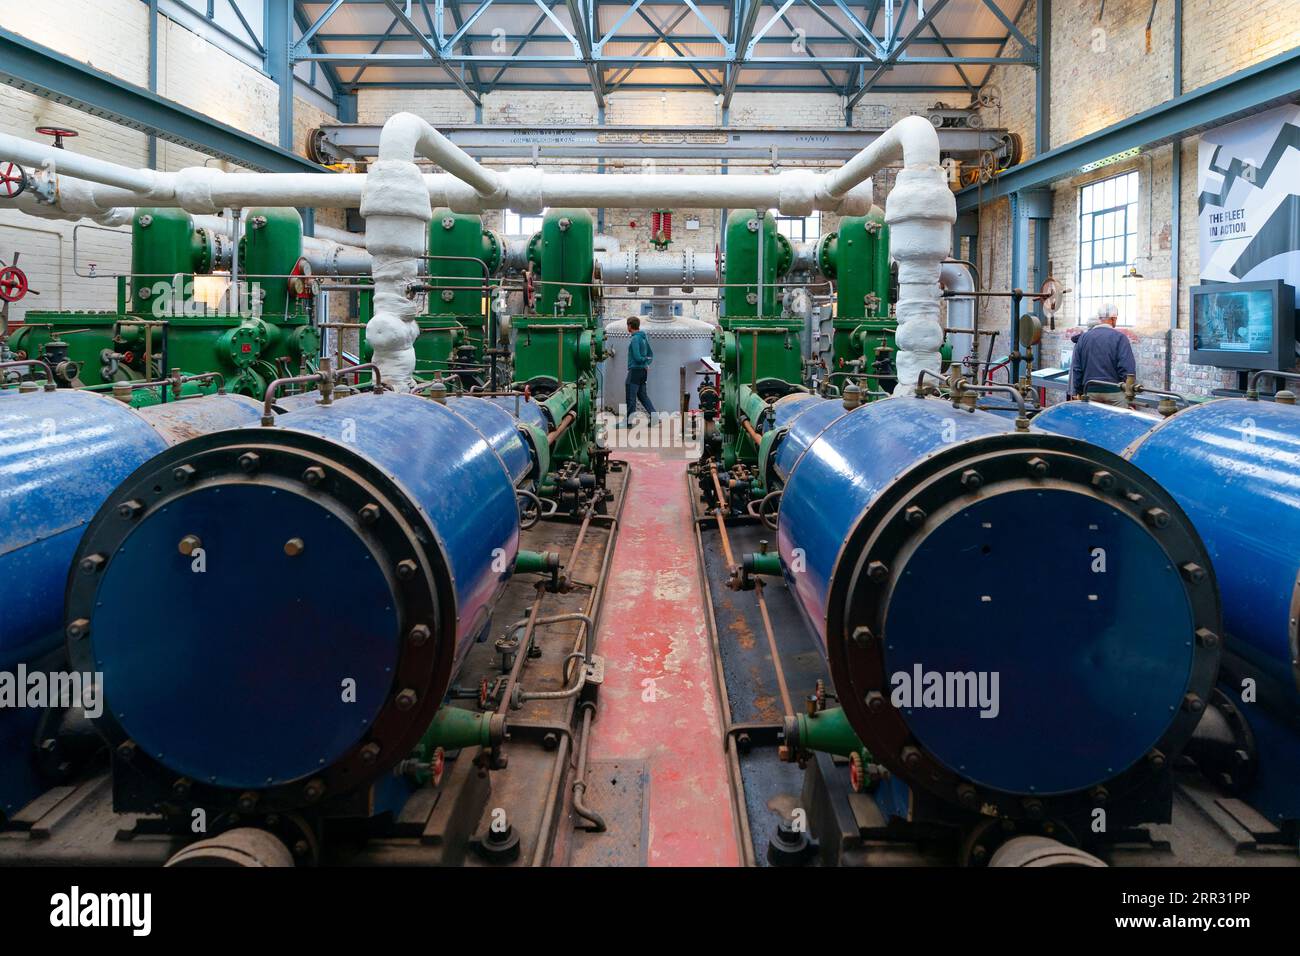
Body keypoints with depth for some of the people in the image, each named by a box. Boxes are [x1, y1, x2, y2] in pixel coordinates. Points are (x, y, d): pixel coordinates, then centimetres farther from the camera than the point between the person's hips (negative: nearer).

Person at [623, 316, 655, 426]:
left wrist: (646, 360, -3)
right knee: (642, 395, 13)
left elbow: (637, 357, -20)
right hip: (643, 370, 9)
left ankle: (628, 421, -3)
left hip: (635, 370, -9)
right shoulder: (644, 337, 13)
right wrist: (647, 363, 5)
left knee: (630, 396, -5)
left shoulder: (635, 338, -15)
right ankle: (653, 414, 6)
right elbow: (651, 354, 18)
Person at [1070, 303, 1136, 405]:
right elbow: (1128, 368, -12)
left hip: (1090, 390, 4)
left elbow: (1076, 368, 7)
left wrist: (1077, 391, 14)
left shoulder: (1083, 337, 6)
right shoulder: (1120, 337, -7)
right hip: (1114, 392, -4)